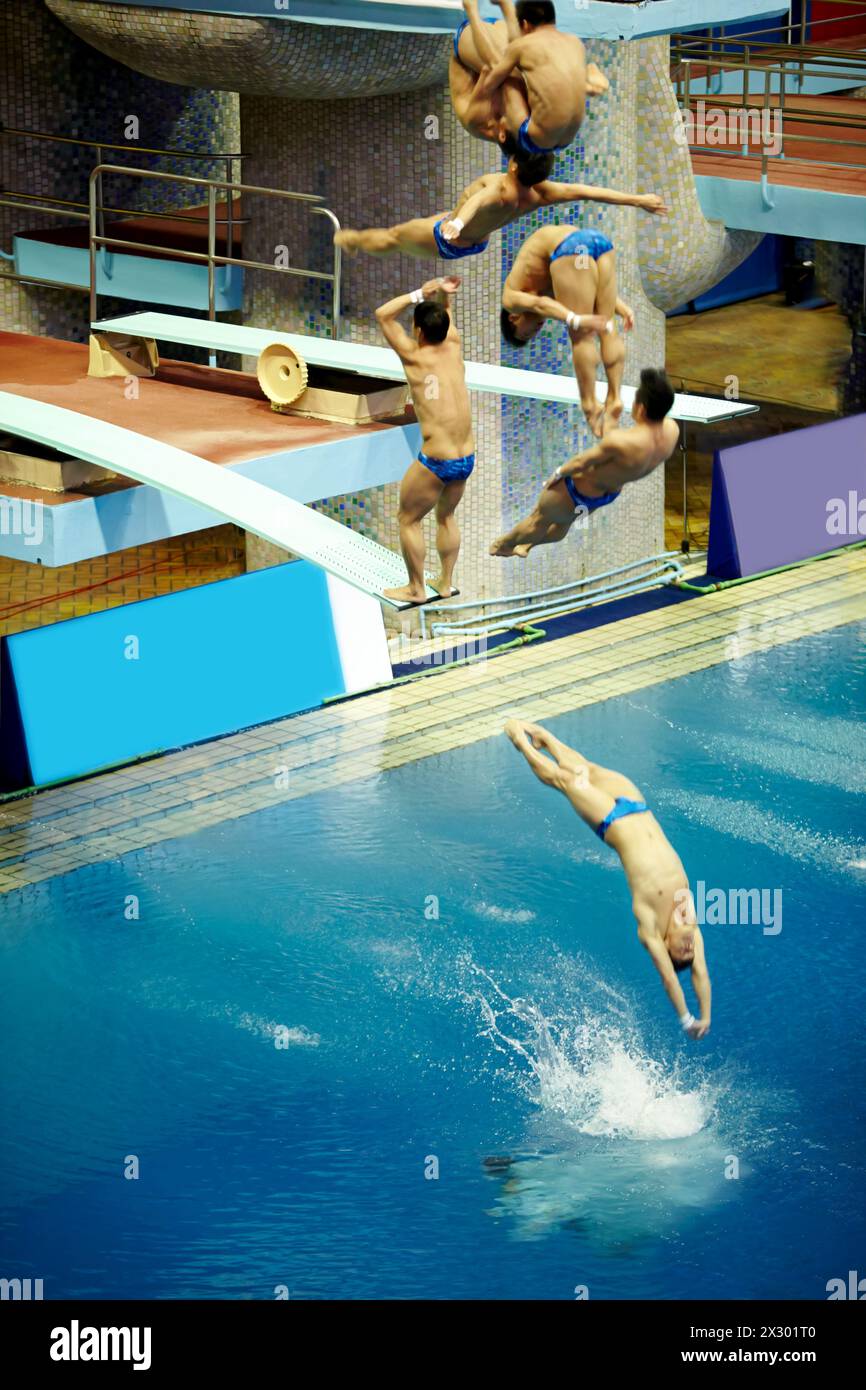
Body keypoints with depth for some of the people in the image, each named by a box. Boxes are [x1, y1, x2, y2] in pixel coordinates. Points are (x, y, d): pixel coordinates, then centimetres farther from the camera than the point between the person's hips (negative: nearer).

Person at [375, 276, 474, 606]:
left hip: (436, 461, -7)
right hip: (466, 459, 7)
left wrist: (421, 293, -4)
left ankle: (416, 589, 18)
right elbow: (444, 312, 23)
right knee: (446, 516, 27)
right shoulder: (453, 347, 4)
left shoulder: (415, 356, -12)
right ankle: (446, 583, 32)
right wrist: (441, 293, 4)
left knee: (408, 519, 12)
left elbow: (383, 314, -2)